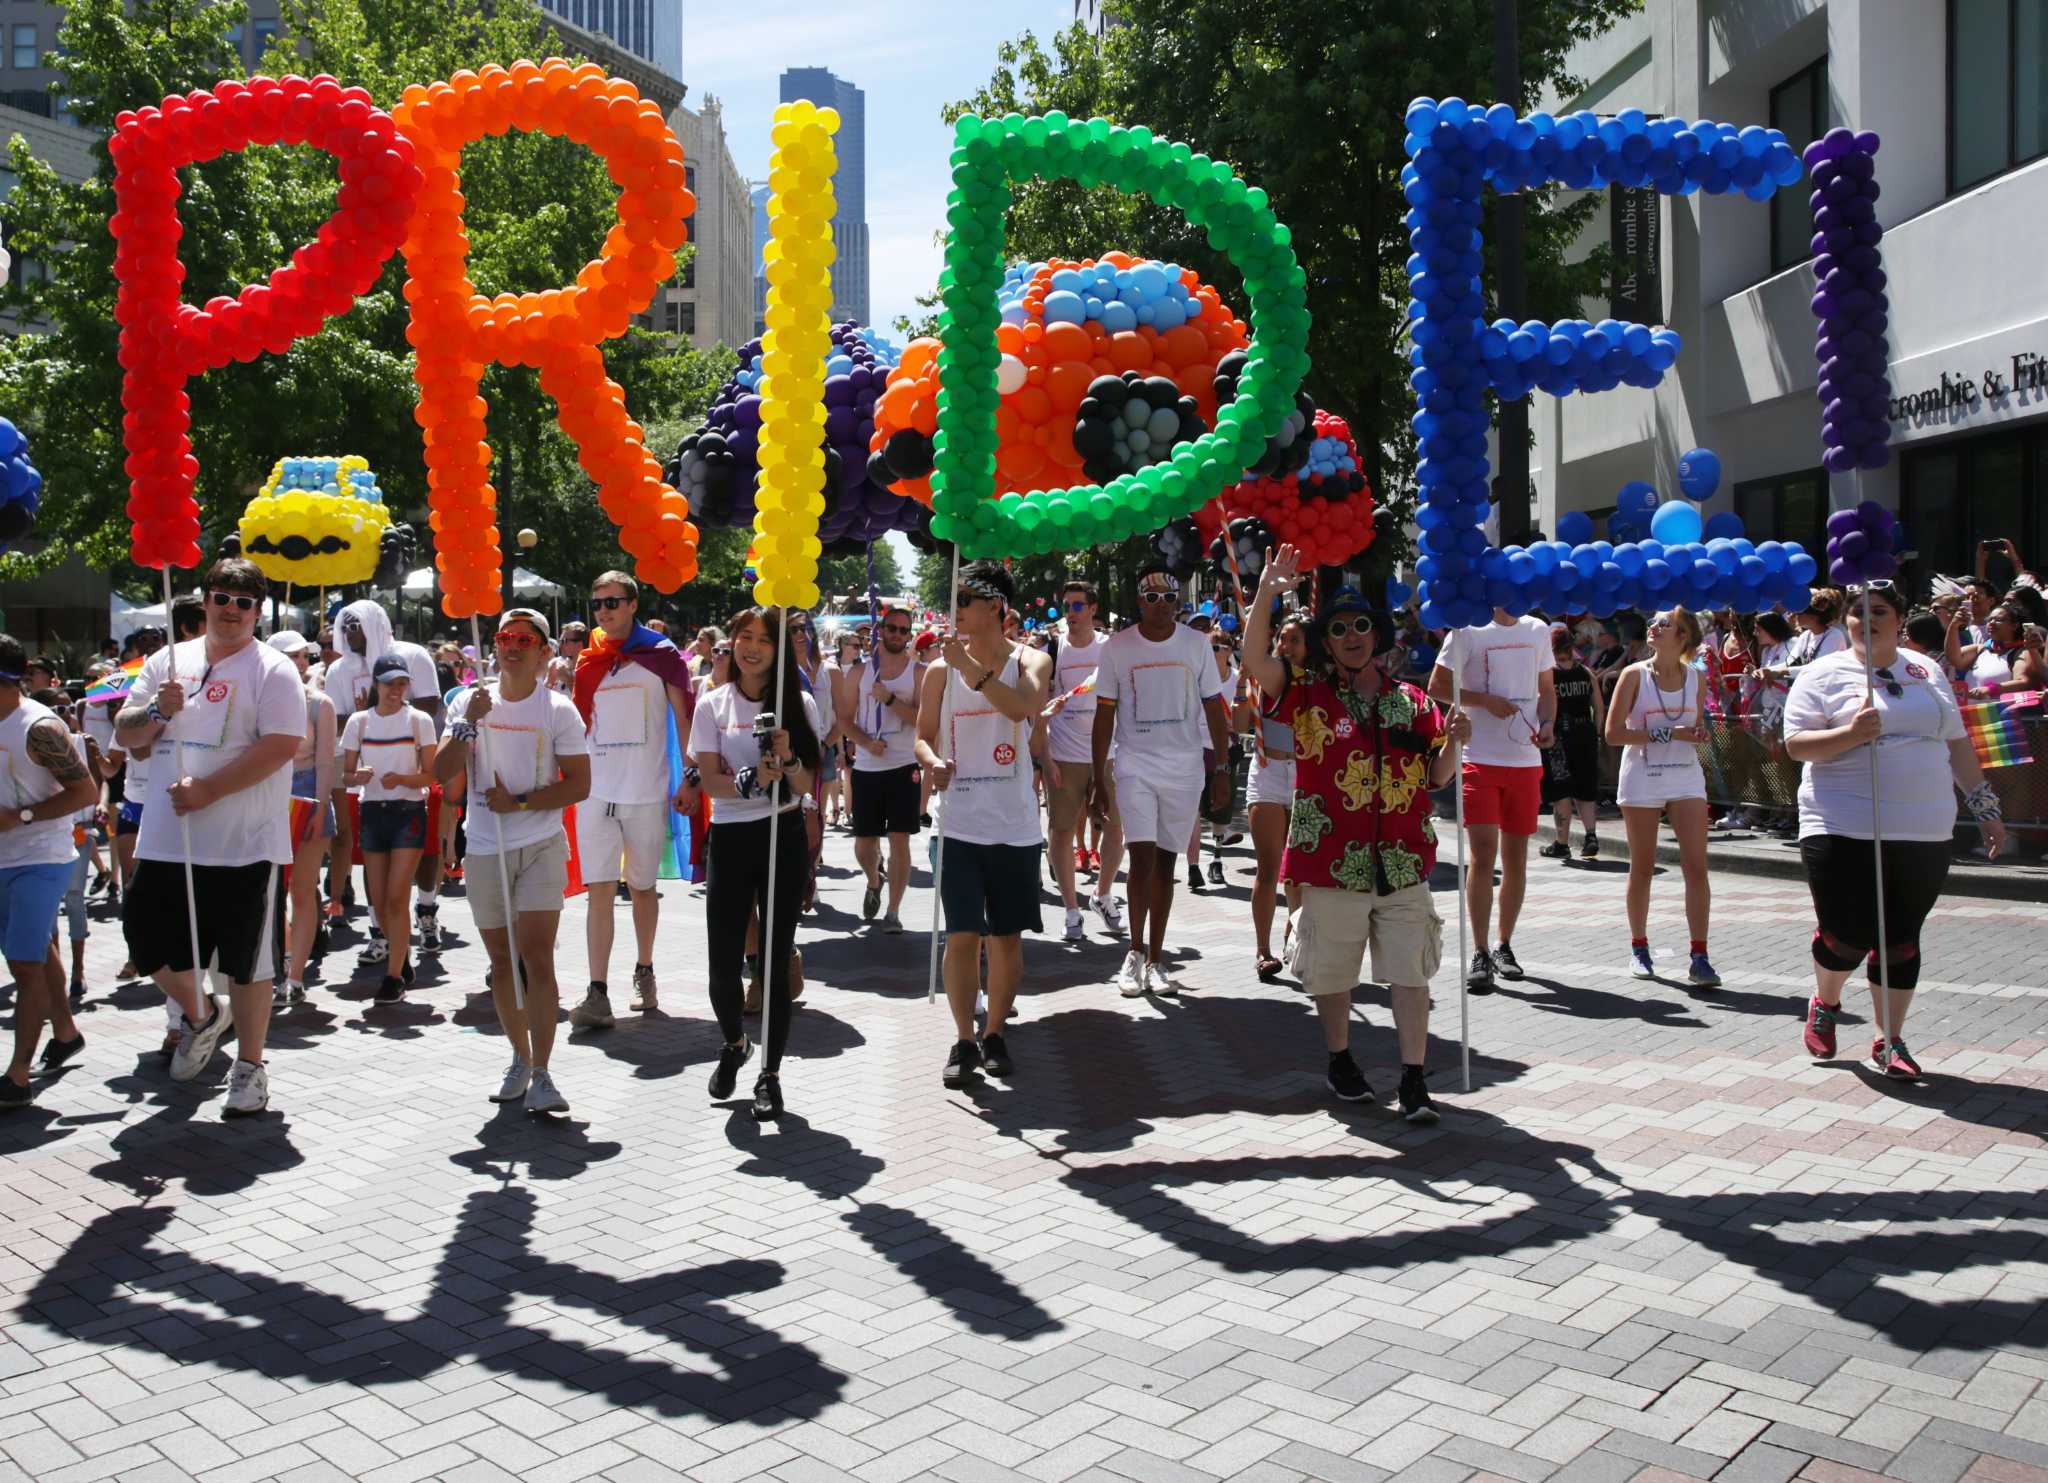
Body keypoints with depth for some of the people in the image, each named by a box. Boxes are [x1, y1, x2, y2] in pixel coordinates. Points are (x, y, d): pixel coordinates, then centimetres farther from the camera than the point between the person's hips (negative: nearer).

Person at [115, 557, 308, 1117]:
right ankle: (201, 1015, 40)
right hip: (165, 841, 5)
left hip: (243, 845, -5)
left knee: (246, 960, 3)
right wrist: (157, 711, -9)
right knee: (151, 944, 11)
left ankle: (249, 1065, 18)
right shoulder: (167, 661, 13)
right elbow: (125, 735, 13)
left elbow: (280, 746, -15)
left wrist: (208, 789, -20)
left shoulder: (273, 670, -4)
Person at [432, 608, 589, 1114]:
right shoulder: (472, 701, 5)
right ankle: (520, 1057, 27)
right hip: (484, 849, 3)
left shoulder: (559, 709, -3)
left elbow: (578, 785, -6)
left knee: (537, 957, -12)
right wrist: (469, 722, -15)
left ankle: (541, 1074, -10)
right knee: (501, 961, 11)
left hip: (541, 847, -3)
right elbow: (442, 772, -3)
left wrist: (519, 801, -15)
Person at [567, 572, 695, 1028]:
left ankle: (644, 973, 29)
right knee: (599, 890, -5)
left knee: (642, 887, 11)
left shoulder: (661, 655, -1)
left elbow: (684, 718, 0)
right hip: (596, 793, 2)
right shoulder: (586, 661, 9)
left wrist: (690, 780, -5)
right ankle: (598, 995, -7)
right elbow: (575, 725, 17)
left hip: (648, 793, -2)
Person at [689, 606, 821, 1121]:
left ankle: (770, 1073, 15)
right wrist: (751, 781, -23)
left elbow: (807, 784, 1)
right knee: (722, 966, -1)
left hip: (784, 836, 0)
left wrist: (789, 759, -20)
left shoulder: (798, 704, 4)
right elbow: (710, 780, -4)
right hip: (731, 837, 0)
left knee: (776, 963, 2)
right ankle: (734, 1044, 30)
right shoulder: (713, 705, 4)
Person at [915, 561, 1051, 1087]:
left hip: (1015, 825, 0)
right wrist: (933, 762, -11)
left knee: (1006, 936, 8)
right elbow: (923, 736, 11)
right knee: (962, 935, -3)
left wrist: (969, 664, -26)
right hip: (960, 823, 1)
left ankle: (994, 1034, 24)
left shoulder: (1030, 661, -1)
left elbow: (1021, 708, -22)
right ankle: (964, 1041, 9)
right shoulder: (941, 669, 4)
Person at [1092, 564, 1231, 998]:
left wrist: (1221, 768, 1)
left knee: (1165, 862, 8)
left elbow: (1214, 708, 6)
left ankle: (1155, 959, 16)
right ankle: (1135, 951, 3)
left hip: (1185, 769, 2)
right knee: (1143, 857, -13)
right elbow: (1104, 714, 2)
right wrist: (1098, 776, -2)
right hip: (1135, 767, -2)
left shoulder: (1196, 644, 3)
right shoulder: (1117, 647, -1)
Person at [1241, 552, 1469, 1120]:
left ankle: (1414, 1079, 7)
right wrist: (1266, 593, -26)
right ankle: (1340, 1062, 33)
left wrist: (1452, 742, -9)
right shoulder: (1309, 695, 1)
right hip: (1332, 861, -1)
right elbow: (1256, 660, -15)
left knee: (1411, 973, 0)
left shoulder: (1412, 702, 8)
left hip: (1403, 864, 1)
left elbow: (1436, 777, 11)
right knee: (1333, 972, 13)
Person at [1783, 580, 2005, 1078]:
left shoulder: (1926, 673, 14)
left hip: (1924, 833, 4)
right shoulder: (1823, 674, 0)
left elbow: (1957, 743, 20)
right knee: (1845, 937, -5)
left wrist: (1984, 807, 18)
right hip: (1845, 831, -4)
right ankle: (1825, 1002, 27)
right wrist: (1851, 734, -24)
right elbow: (1795, 743, -8)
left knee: (1901, 938, 6)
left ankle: (1889, 1040, 20)